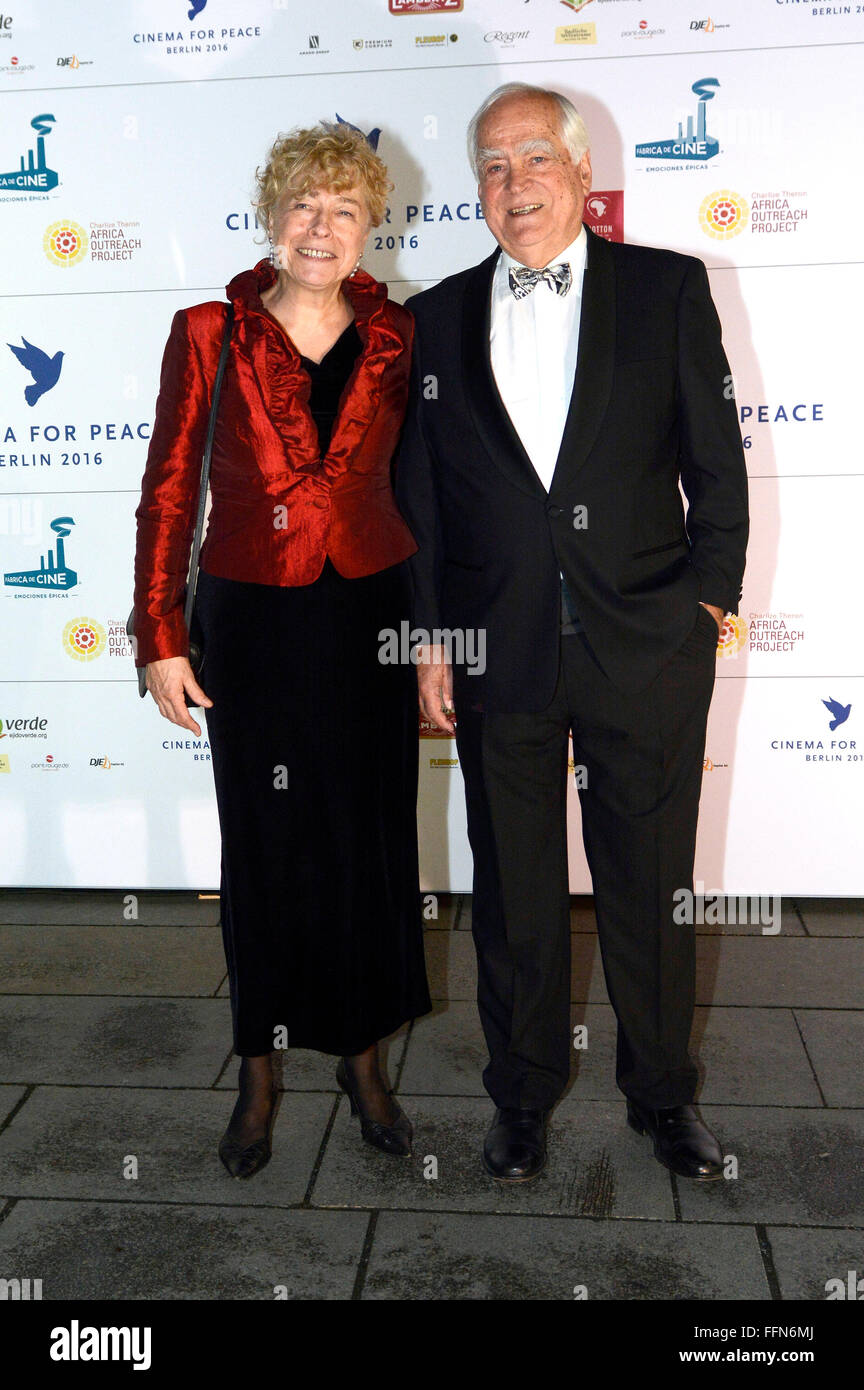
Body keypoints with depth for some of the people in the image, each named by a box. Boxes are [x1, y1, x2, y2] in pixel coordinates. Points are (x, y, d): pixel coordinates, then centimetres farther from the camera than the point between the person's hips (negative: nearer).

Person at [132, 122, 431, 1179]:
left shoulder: (396, 338, 2)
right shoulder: (210, 334, -3)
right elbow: (168, 492, -1)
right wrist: (160, 638, -4)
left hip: (369, 615, 2)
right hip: (252, 618, -1)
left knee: (373, 839, 9)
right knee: (263, 845, 9)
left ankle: (363, 1054, 30)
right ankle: (261, 1071, 27)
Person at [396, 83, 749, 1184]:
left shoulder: (668, 288, 4)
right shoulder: (437, 318, 8)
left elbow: (716, 458, 4)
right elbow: (418, 496, 8)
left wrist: (711, 593, -2)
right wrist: (428, 638, 3)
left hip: (646, 645, -1)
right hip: (496, 651, 2)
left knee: (650, 884, 10)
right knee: (514, 889, 12)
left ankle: (662, 1092, 32)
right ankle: (523, 1094, 32)